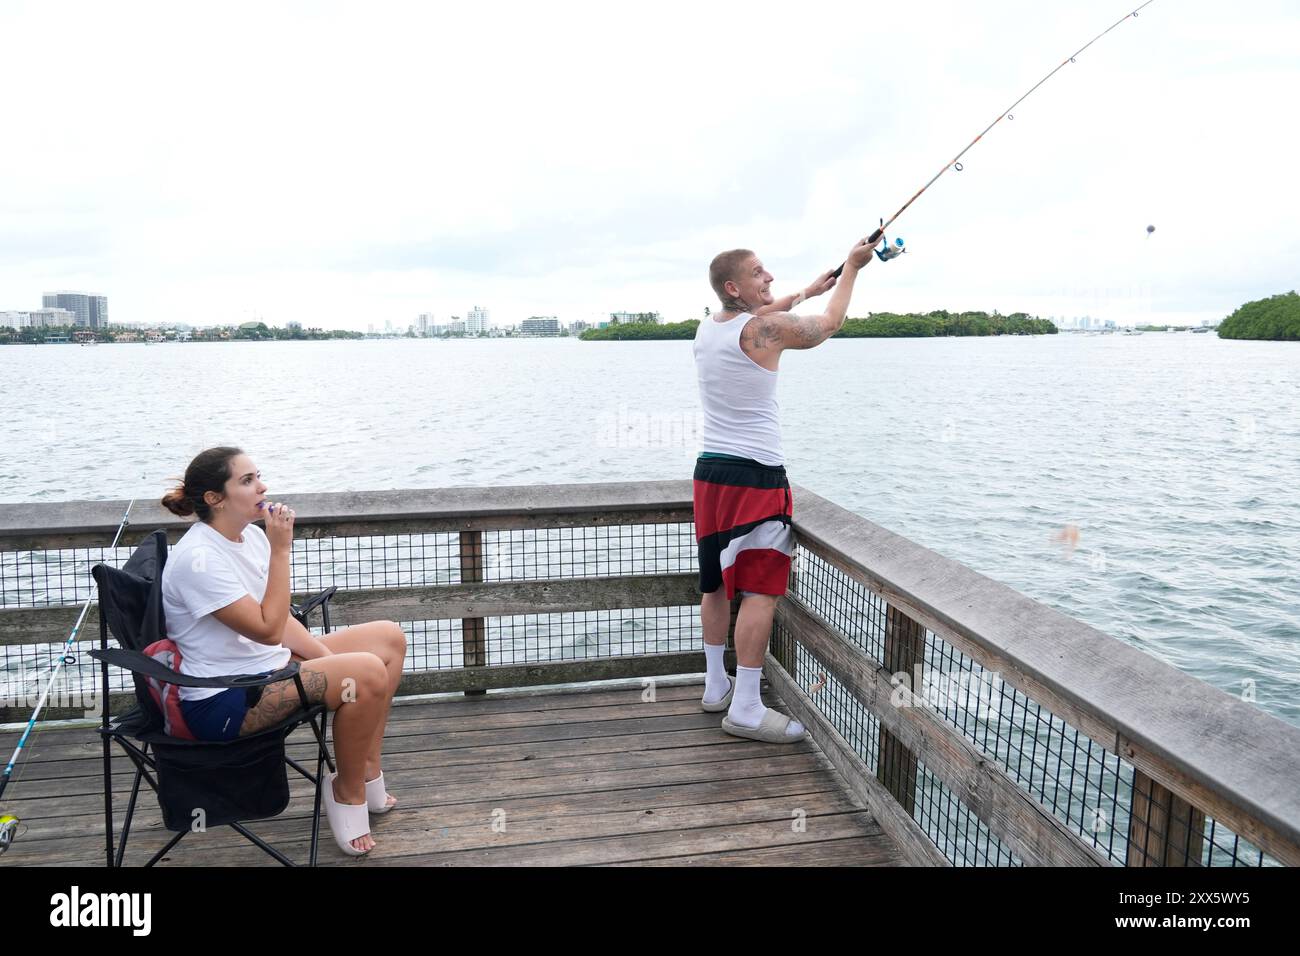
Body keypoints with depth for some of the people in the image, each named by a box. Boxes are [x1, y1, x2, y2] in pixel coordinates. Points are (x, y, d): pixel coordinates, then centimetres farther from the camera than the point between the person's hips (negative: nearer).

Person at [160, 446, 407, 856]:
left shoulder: (251, 534, 5)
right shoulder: (198, 558, -22)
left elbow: (279, 619, 8)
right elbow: (268, 629, -24)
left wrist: (329, 658, -5)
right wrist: (281, 549, -23)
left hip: (265, 665, 10)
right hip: (223, 700, -9)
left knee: (389, 638, 5)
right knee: (367, 673, -26)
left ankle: (366, 773, 12)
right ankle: (347, 792, -1)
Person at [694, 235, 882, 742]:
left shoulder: (706, 329, 7)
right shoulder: (766, 329, -14)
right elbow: (830, 324, 4)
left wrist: (806, 291, 37)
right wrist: (851, 268, 19)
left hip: (710, 470, 8)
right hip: (756, 475, -8)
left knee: (717, 583, 16)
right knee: (761, 591, -4)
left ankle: (716, 686, 27)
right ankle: (745, 709, -2)